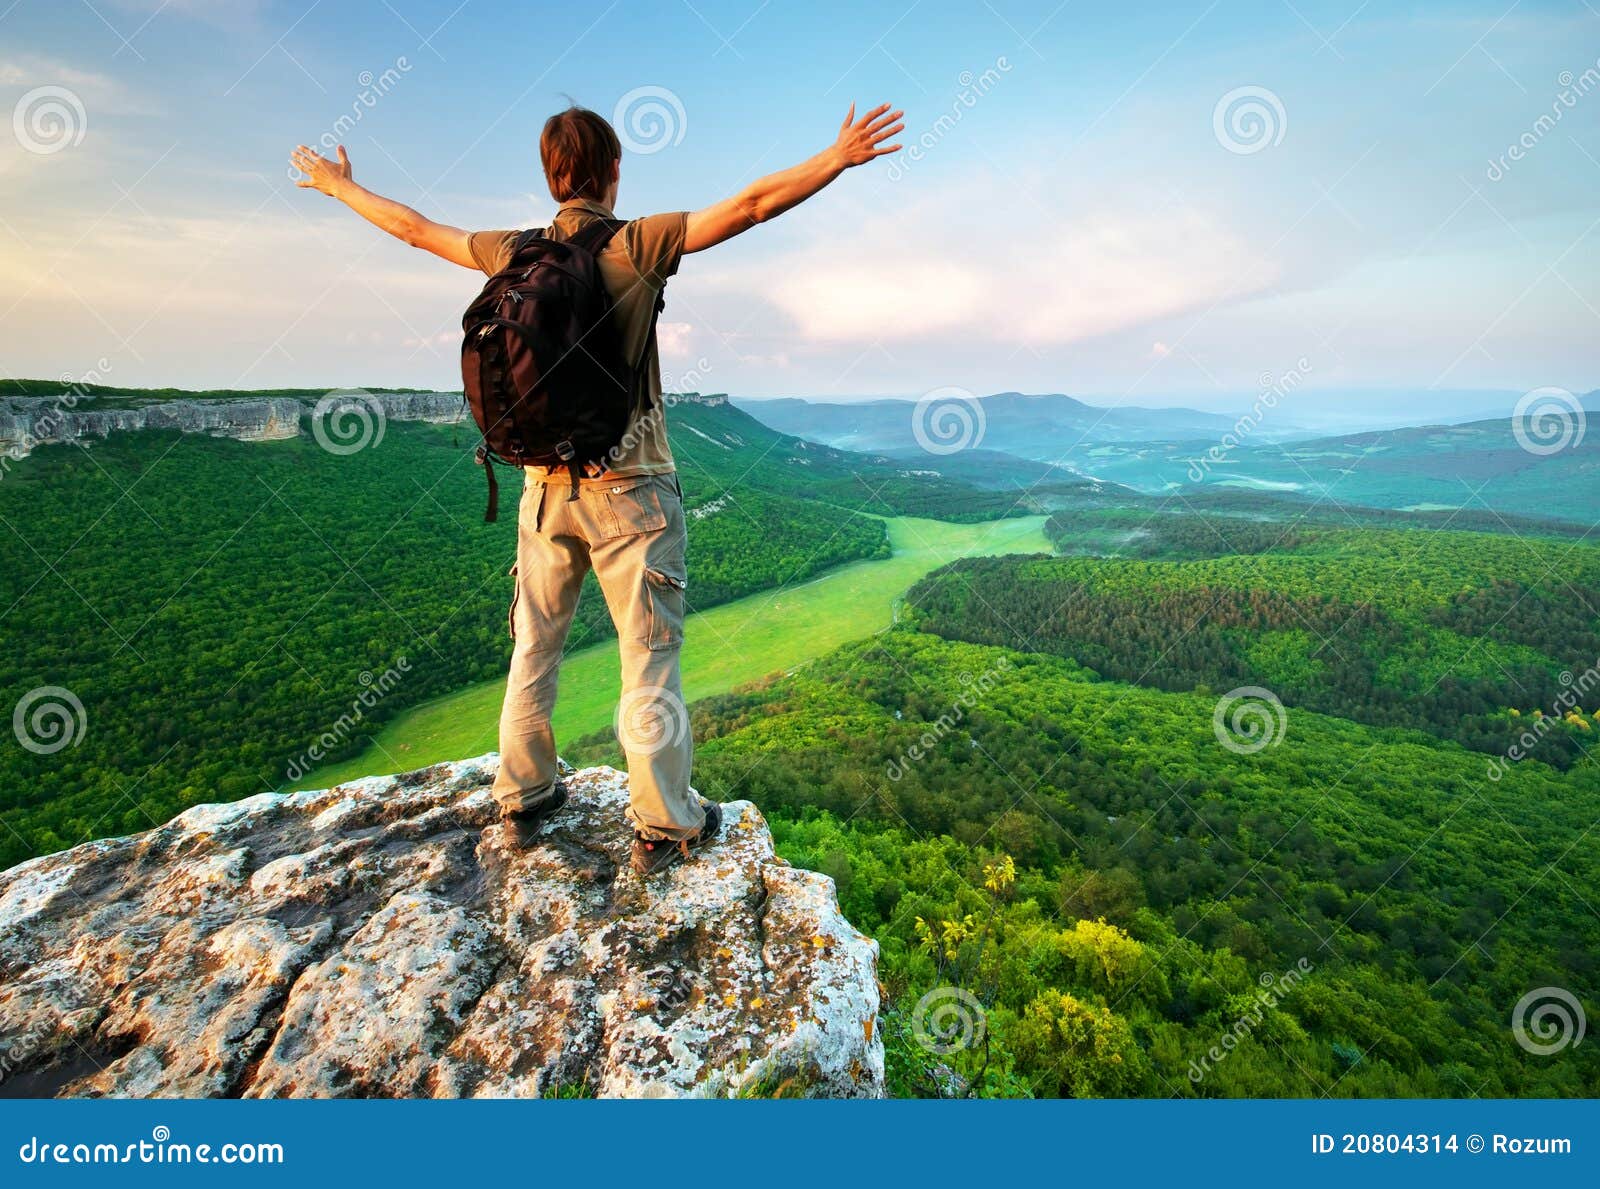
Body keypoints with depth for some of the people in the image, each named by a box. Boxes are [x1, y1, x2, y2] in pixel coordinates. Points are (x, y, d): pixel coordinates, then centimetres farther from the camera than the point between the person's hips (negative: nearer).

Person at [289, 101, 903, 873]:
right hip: (629, 489, -5)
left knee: (534, 647, 17)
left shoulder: (514, 253, 5)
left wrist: (339, 185, 37)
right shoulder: (636, 246, -8)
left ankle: (524, 795, 33)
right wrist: (840, 157, -2)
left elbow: (414, 228, 20)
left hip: (546, 486, 5)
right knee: (649, 659, 3)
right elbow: (751, 206, -10)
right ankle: (663, 825, 13)